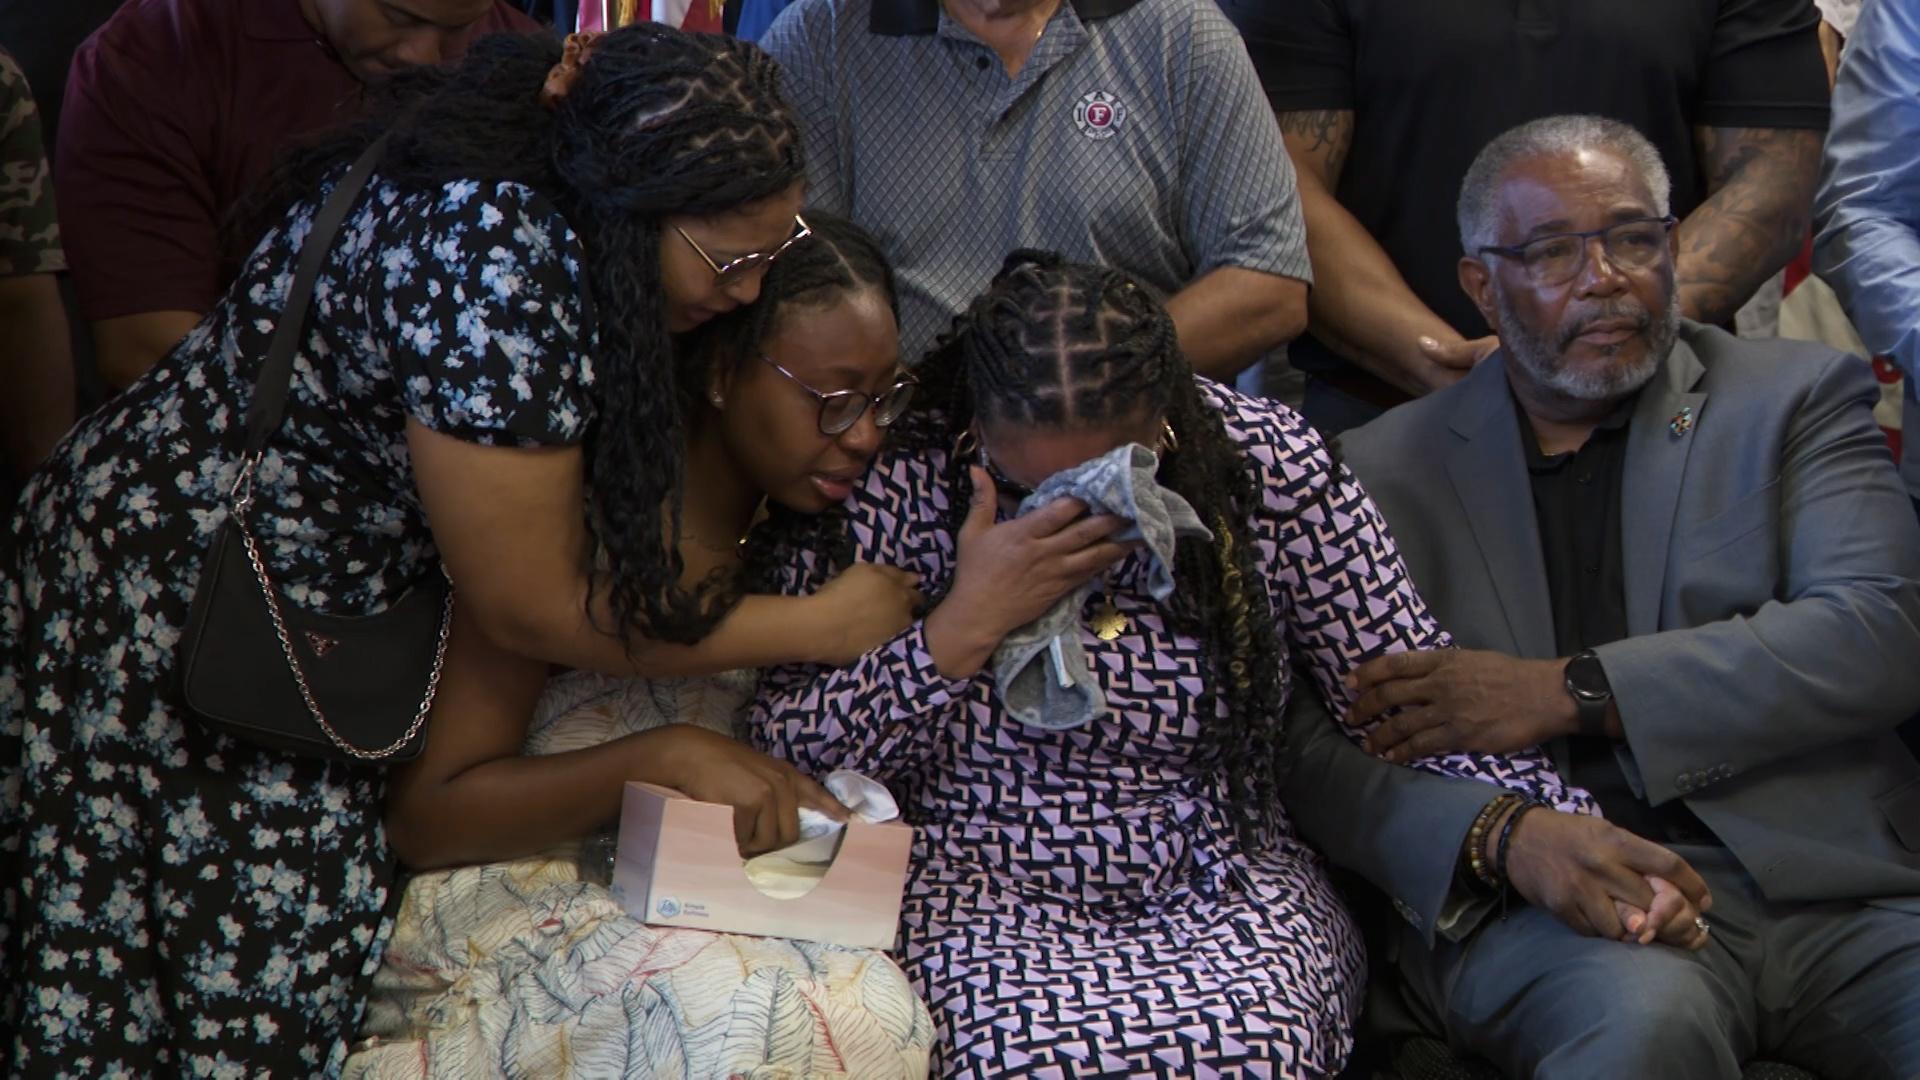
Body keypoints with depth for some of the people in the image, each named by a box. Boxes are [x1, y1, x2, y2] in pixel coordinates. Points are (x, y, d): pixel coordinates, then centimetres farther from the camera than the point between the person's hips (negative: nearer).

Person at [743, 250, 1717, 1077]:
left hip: (1225, 896, 1)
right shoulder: (884, 482, -5)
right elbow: (786, 757, -4)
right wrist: (967, 624, -15)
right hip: (981, 901, -1)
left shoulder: (1269, 467, -2)